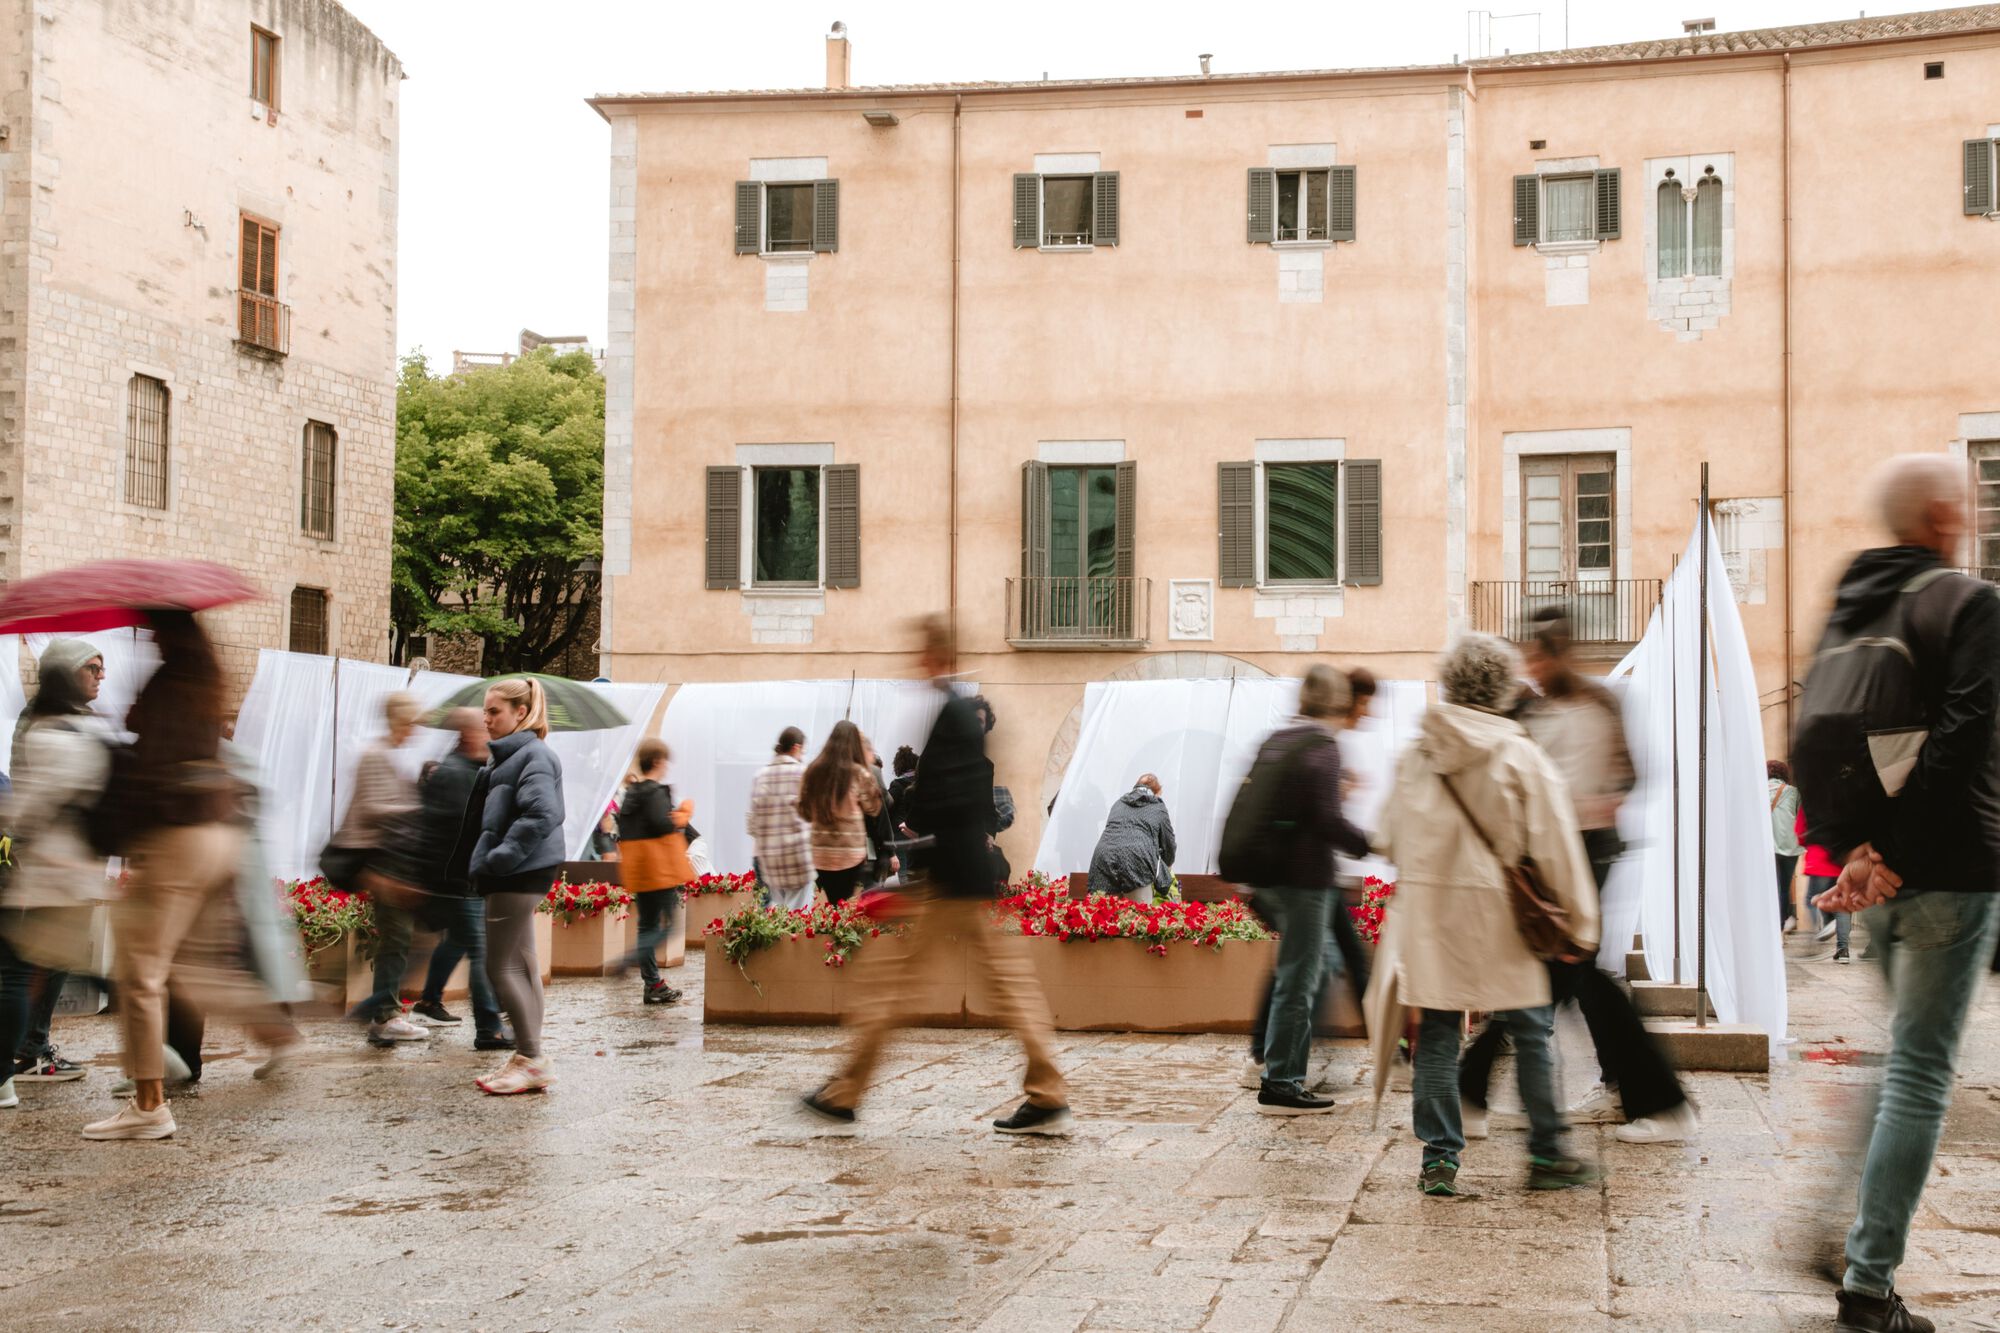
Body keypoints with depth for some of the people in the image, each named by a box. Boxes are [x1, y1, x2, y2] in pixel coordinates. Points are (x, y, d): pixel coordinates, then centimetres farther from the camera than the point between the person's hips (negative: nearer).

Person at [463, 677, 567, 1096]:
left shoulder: (533, 755, -14)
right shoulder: (507, 756, 16)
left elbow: (541, 814, -26)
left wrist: (497, 859, -23)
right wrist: (485, 861, 10)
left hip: (519, 875, -10)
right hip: (514, 875, 10)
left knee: (501, 967, -6)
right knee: (520, 964, 12)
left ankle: (531, 1060, 0)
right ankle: (527, 1059, 19)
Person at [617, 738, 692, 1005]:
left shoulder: (630, 792, 13)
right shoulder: (656, 792, -13)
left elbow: (622, 830, 15)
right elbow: (662, 824, -23)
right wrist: (682, 816, -6)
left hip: (637, 869, 9)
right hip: (660, 865, -9)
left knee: (647, 924, 11)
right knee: (669, 922, -3)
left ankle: (653, 984, 13)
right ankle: (633, 960, -20)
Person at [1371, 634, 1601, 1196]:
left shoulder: (1415, 755, 4)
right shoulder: (1521, 756, -7)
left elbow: (1389, 839, 11)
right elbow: (1555, 844, -6)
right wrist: (1578, 922, 0)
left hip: (1427, 914, 3)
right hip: (1498, 917, -3)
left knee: (1436, 1036, 6)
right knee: (1531, 1034, 10)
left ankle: (1439, 1160, 7)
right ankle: (1545, 1156, 17)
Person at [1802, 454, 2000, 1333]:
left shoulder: (1848, 607, 11)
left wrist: (1845, 846, 4)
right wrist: (1891, 854, -20)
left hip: (1870, 869, 7)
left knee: (1897, 1058, 21)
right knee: (1919, 1075, -3)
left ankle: (1856, 1243, 22)